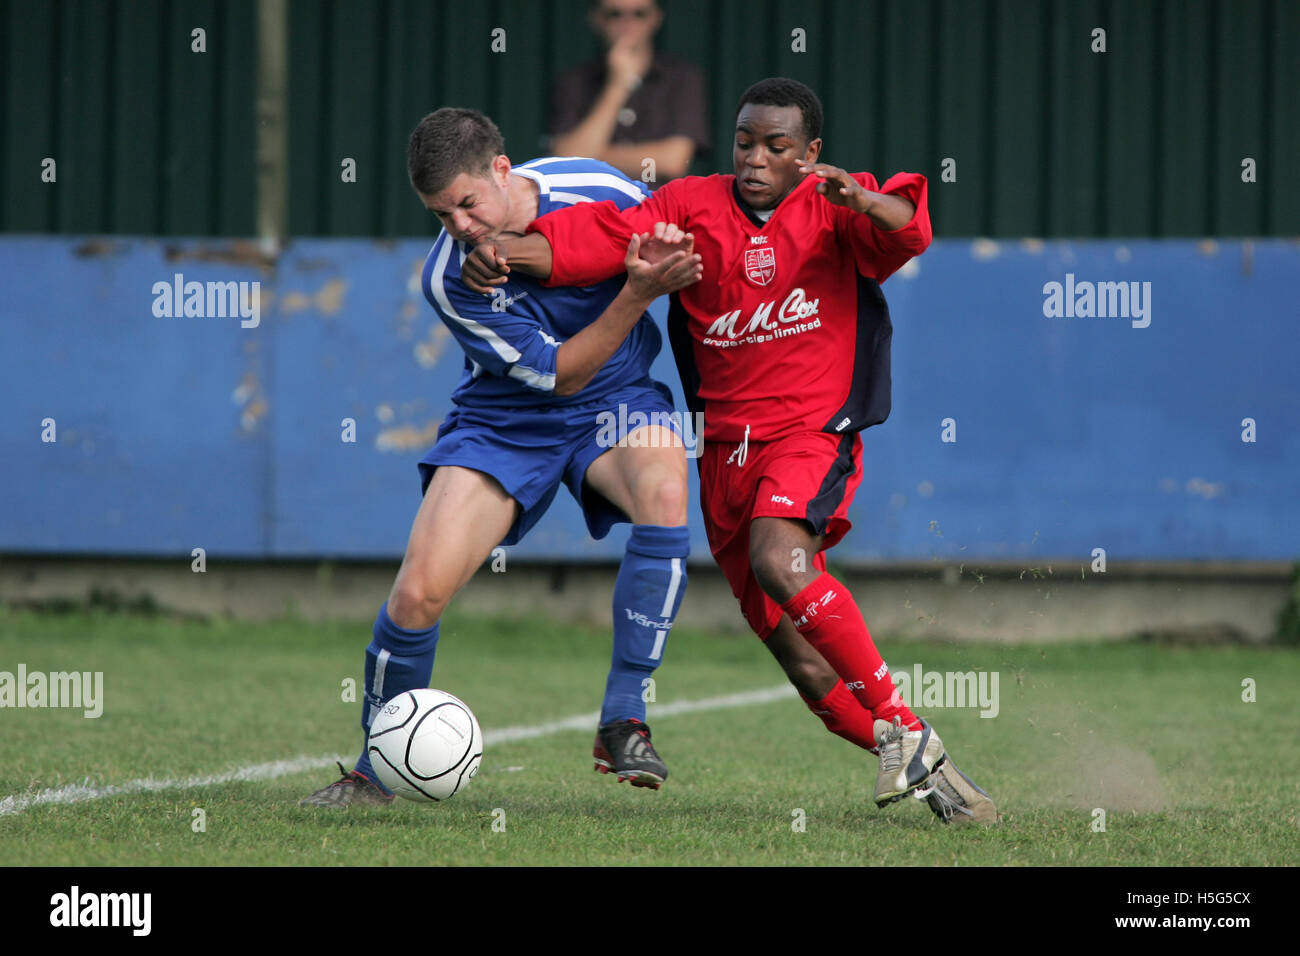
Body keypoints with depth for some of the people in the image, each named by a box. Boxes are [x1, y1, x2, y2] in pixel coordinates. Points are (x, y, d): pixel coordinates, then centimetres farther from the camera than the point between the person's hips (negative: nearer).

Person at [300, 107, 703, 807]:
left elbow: (678, 243, 5)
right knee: (418, 592, -16)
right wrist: (637, 293, -32)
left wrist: (667, 260, -19)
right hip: (504, 422, -1)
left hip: (617, 402, 1)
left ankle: (623, 727, -23)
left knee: (665, 492, -34)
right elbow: (557, 375, -20)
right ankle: (377, 770, 11)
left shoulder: (601, 191, -18)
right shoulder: (449, 279, -22)